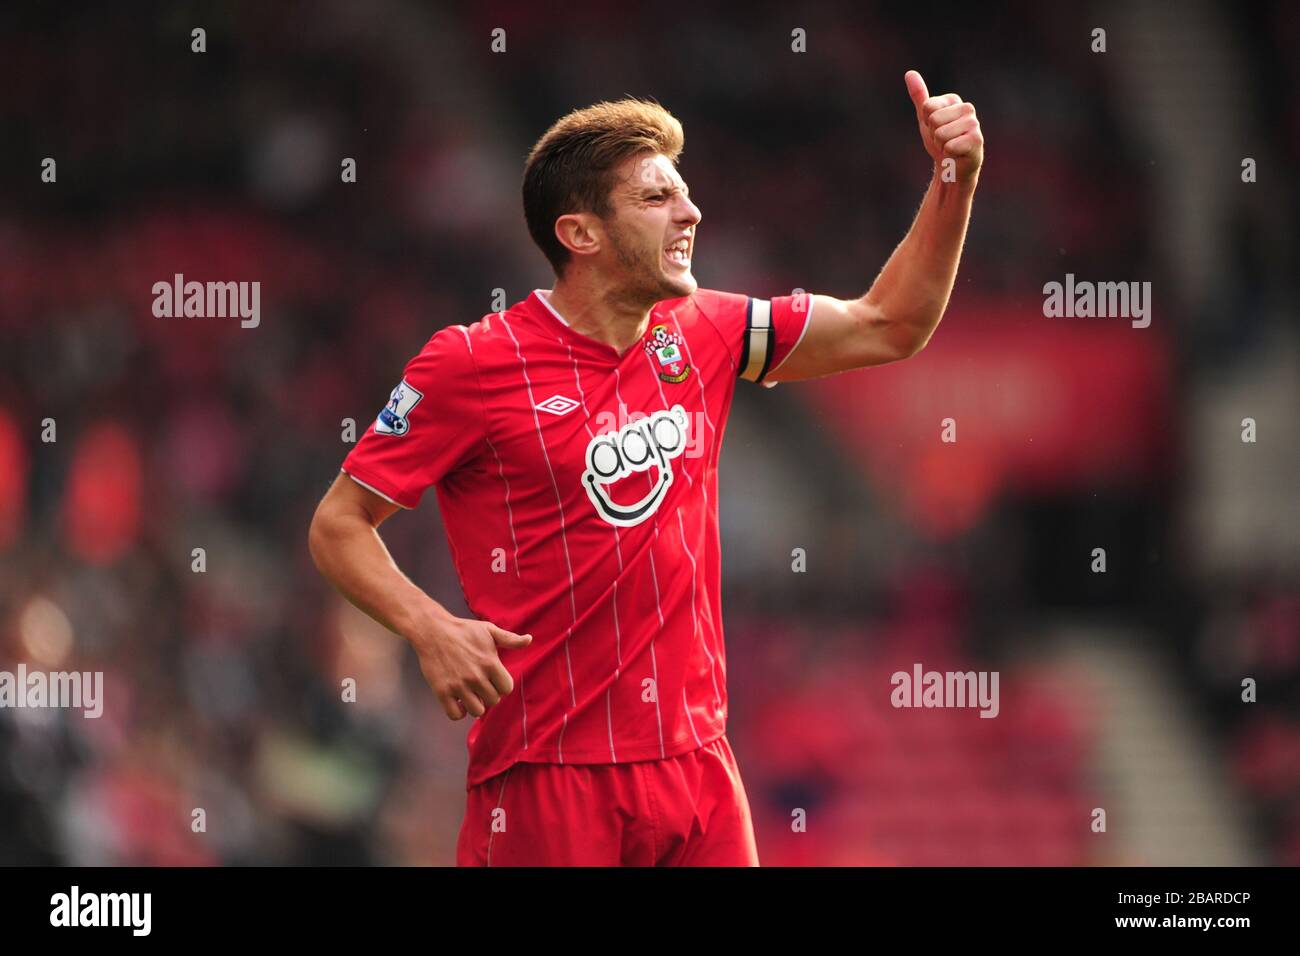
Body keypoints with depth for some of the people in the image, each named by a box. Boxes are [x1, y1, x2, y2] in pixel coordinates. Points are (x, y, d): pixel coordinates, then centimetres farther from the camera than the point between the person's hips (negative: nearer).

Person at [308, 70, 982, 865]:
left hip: (698, 762, 5)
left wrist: (955, 181, 7)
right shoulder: (471, 365, -8)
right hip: (547, 773, -5)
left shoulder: (698, 336, 9)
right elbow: (339, 524, -4)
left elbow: (886, 329, 17)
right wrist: (429, 629, -21)